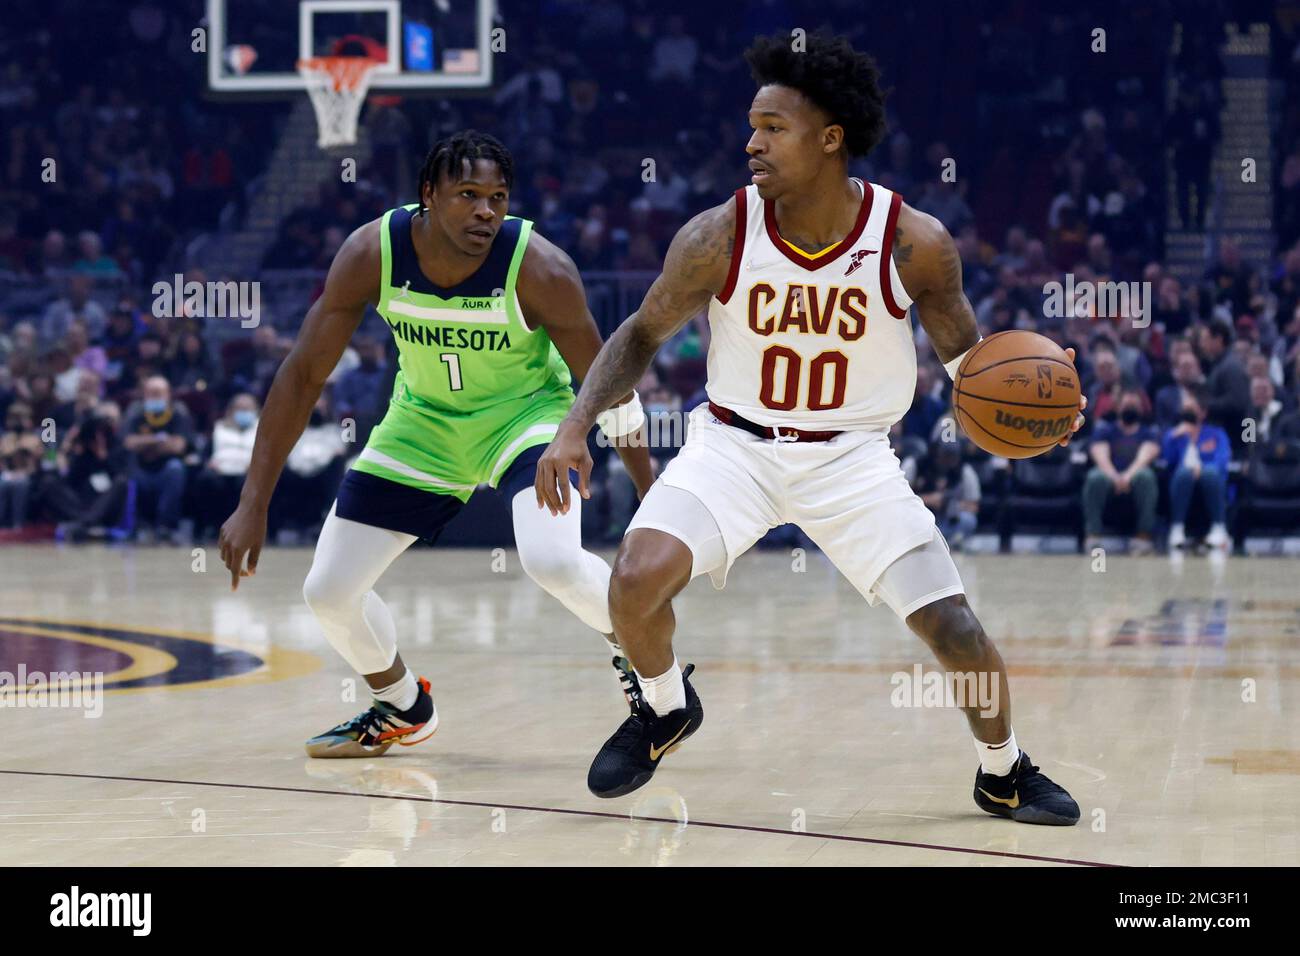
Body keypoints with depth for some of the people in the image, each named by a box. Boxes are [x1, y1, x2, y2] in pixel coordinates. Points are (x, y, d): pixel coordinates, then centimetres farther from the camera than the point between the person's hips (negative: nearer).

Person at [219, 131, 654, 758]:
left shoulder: (539, 269, -28)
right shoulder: (372, 254, -23)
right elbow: (303, 375, -15)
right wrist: (252, 506, -17)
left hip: (525, 413, -3)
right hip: (424, 422, 3)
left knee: (552, 560, -32)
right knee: (328, 591, -1)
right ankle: (401, 708, 29)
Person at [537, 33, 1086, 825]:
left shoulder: (915, 244, -18)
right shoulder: (718, 237, -17)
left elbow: (964, 351, -2)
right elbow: (643, 335, -2)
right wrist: (577, 425, -14)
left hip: (852, 456, 0)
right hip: (735, 443, 0)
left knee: (956, 629, -8)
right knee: (637, 578, -23)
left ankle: (1005, 773, 22)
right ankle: (665, 708, 10)